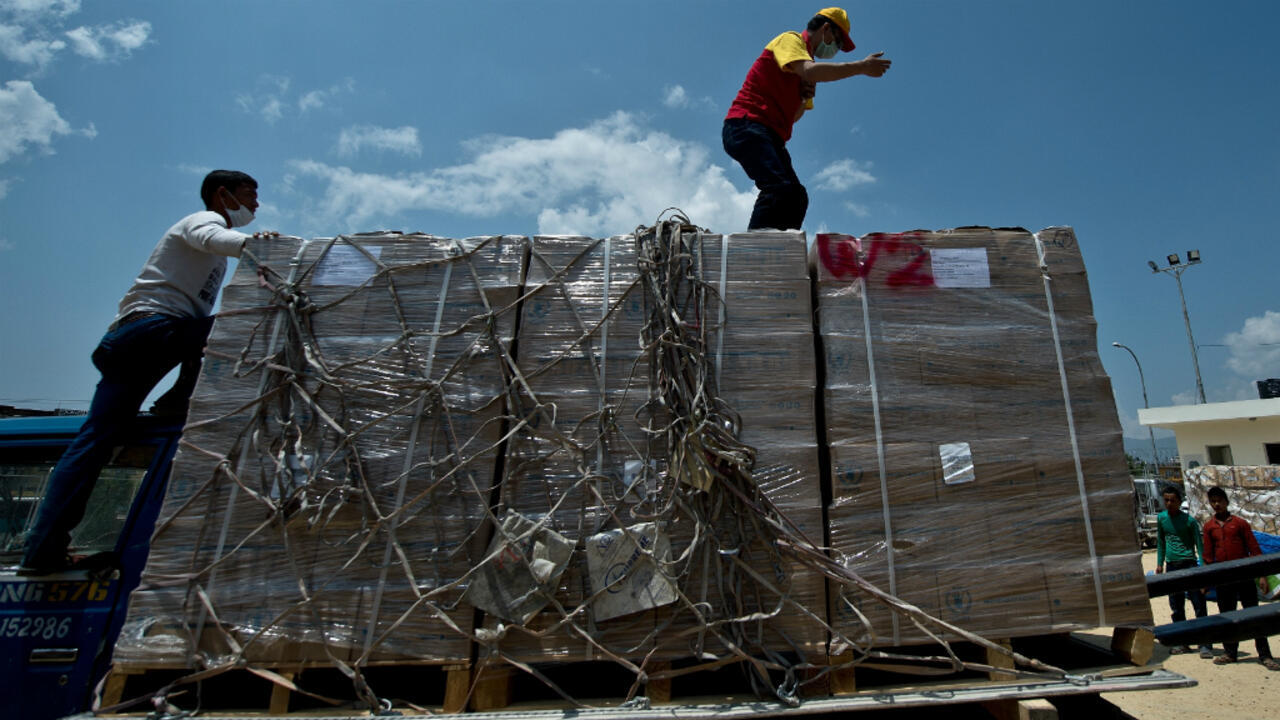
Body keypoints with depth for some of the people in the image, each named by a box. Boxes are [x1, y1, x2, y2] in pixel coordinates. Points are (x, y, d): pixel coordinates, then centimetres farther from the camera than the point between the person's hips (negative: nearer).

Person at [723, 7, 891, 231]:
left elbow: (792, 117, 29)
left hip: (771, 136, 10)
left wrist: (805, 98, 7)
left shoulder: (807, 57, 28)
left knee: (797, 196, -2)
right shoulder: (790, 39, 1)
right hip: (746, 126, -10)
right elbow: (810, 71, -22)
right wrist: (862, 67, -16)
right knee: (779, 188, -29)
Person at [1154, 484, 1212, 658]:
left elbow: (1199, 544, -6)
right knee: (1176, 607, 9)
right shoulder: (1161, 518, 7)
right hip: (1171, 566, 5)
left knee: (1199, 605, -4)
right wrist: (1160, 563, 14)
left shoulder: (1189, 520, -6)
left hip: (1188, 564, -5)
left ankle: (1205, 645, 2)